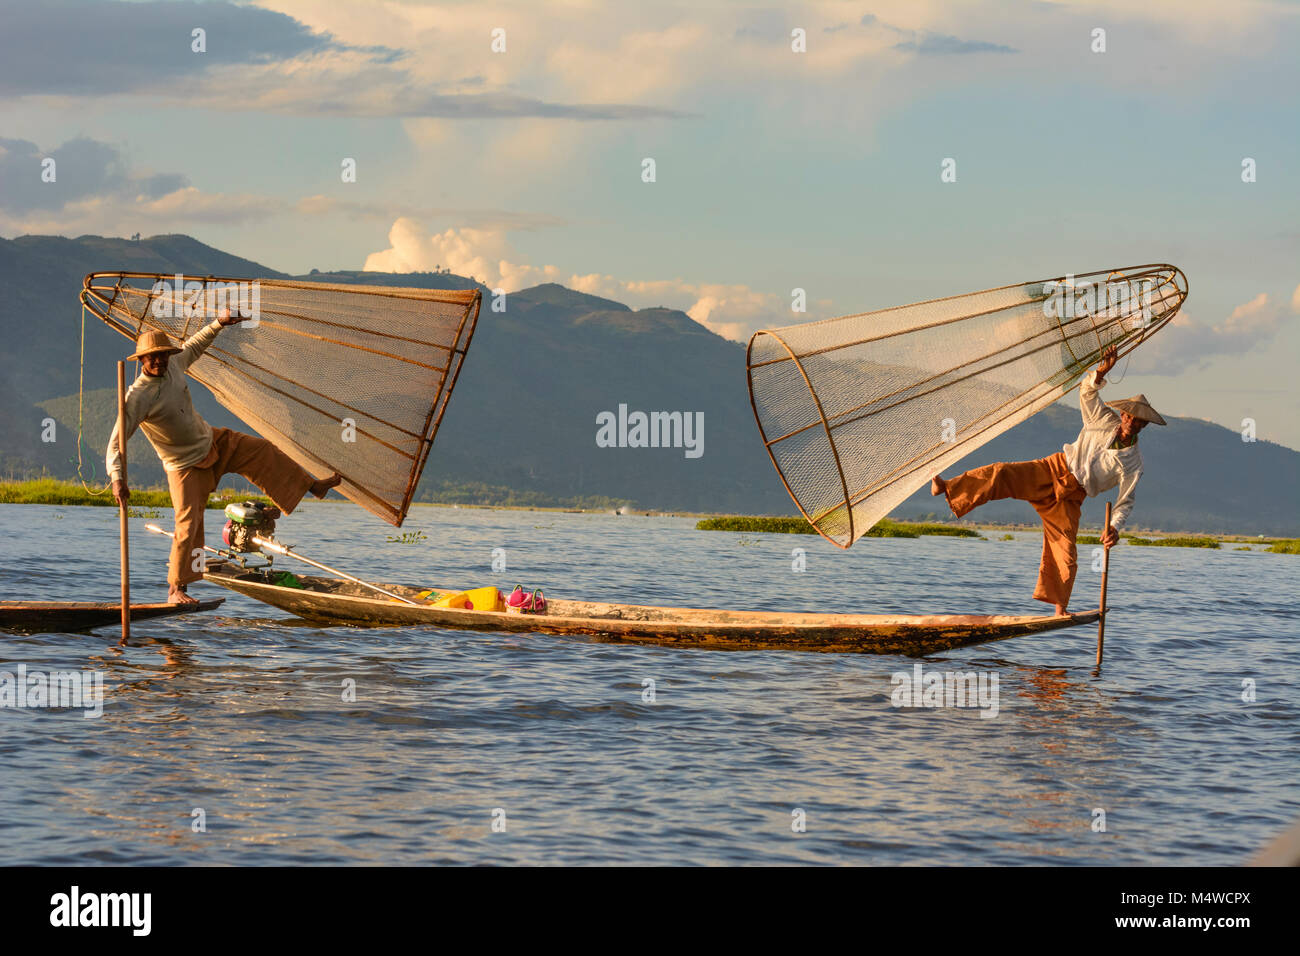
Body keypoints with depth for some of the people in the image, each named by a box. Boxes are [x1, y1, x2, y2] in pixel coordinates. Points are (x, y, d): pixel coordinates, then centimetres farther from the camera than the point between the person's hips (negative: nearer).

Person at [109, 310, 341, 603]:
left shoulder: (173, 365, -10)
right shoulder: (138, 397, -29)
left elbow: (193, 346, 15)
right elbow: (116, 441, -32)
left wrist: (218, 323, 4)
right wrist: (116, 478, -45)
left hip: (211, 441, 7)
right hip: (185, 464, -7)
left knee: (260, 450, 13)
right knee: (188, 525, -10)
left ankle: (313, 486, 33)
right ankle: (175, 590, 1)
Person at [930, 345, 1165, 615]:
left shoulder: (1133, 464, 2)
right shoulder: (1105, 420, 7)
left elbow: (1126, 502, 3)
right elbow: (1087, 391, 2)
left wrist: (1115, 527, -14)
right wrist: (1102, 371, -18)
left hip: (1069, 497, 0)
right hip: (1054, 470, 0)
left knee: (1065, 554, -10)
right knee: (1003, 474, -25)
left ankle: (1060, 608, 6)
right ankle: (947, 487, -35)